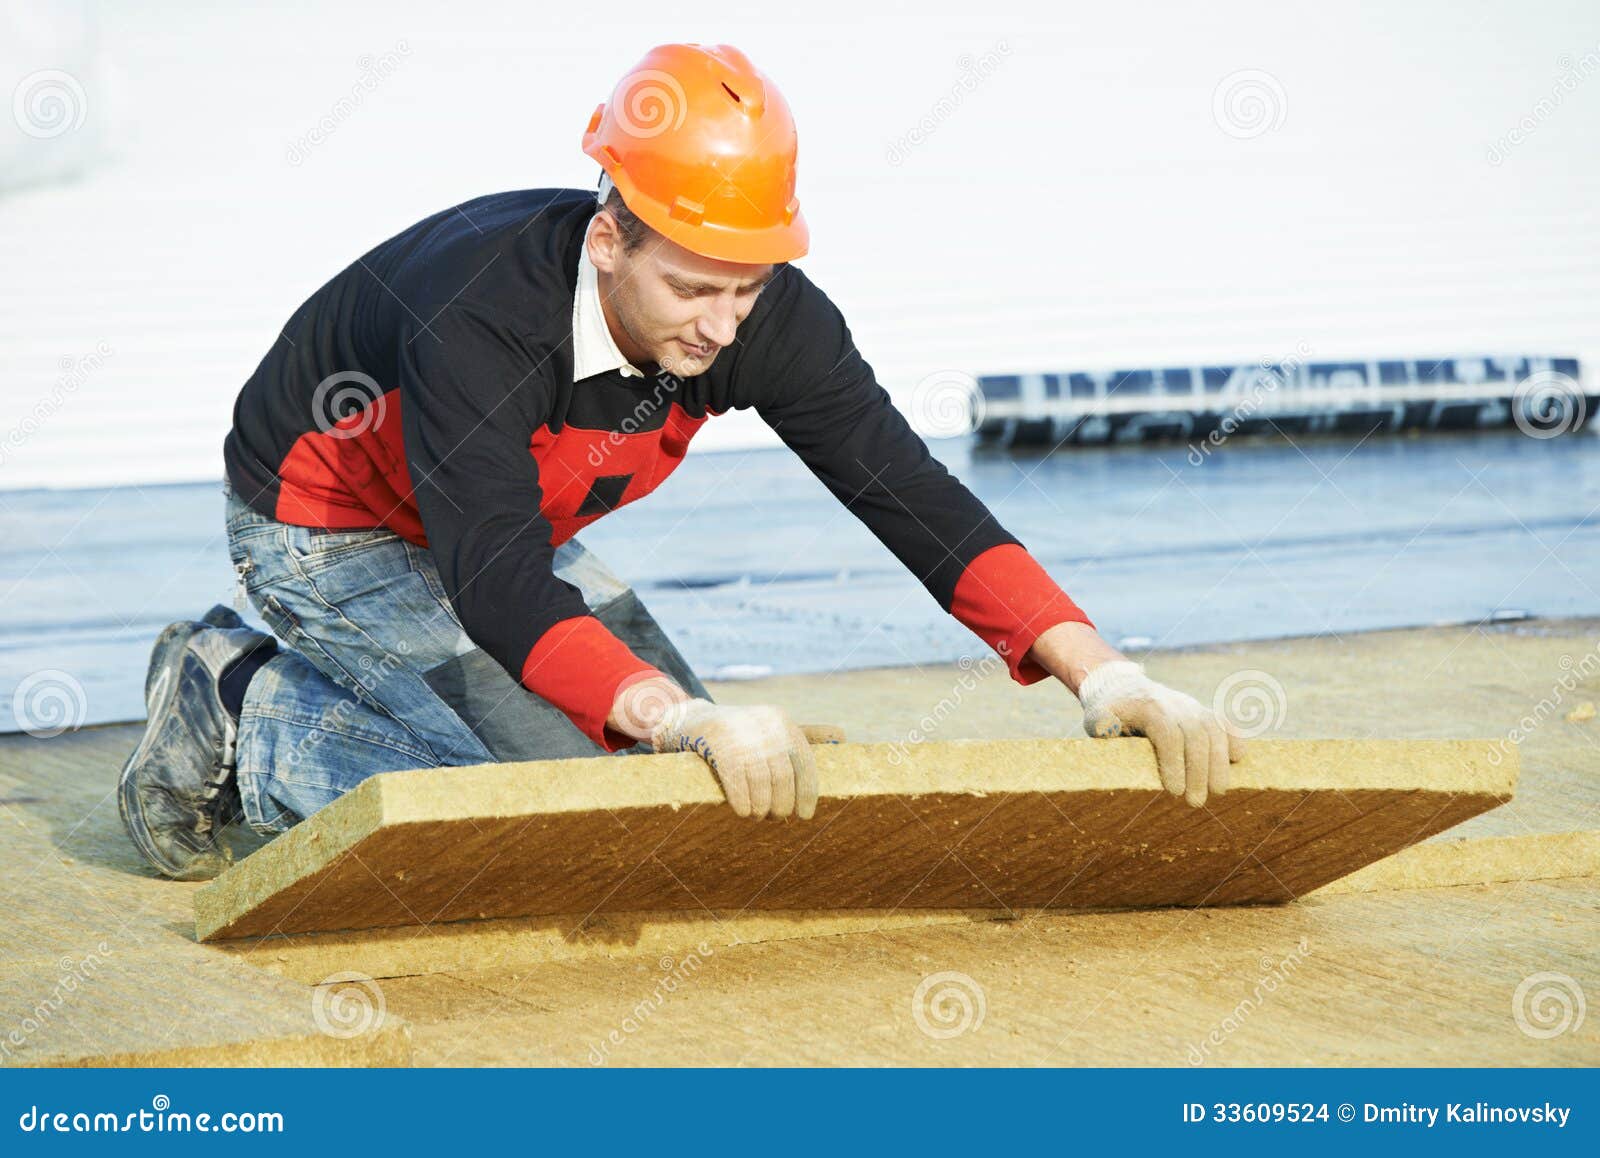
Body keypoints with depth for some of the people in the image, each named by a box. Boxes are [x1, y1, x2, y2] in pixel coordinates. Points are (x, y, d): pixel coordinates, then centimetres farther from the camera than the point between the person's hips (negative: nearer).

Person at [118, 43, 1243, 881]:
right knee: (557, 771, -25)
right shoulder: (479, 320, -40)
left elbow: (910, 494, -22)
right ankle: (237, 710, -4)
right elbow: (497, 583, -47)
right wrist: (683, 718, -62)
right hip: (319, 528, -7)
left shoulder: (763, 315, -22)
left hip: (506, 526, 7)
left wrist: (1102, 672, -33)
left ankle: (324, 686, 15)